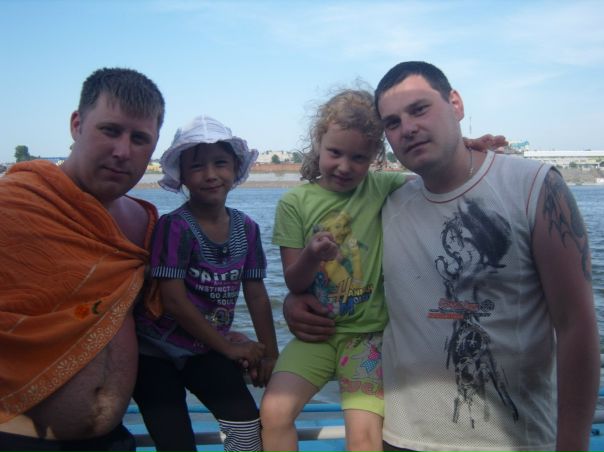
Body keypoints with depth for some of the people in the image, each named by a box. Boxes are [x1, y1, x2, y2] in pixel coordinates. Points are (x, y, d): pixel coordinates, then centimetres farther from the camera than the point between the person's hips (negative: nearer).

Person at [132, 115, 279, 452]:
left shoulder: (246, 228, -3)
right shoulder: (175, 226, -18)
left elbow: (257, 295, 2)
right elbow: (174, 300, -20)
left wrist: (270, 353, 0)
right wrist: (228, 346, -13)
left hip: (207, 350, 4)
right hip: (157, 352, -4)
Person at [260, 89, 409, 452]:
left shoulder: (385, 190, -5)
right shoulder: (296, 202, -4)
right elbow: (294, 283, -3)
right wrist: (312, 255, -23)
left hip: (370, 331, -1)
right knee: (274, 412, -14)